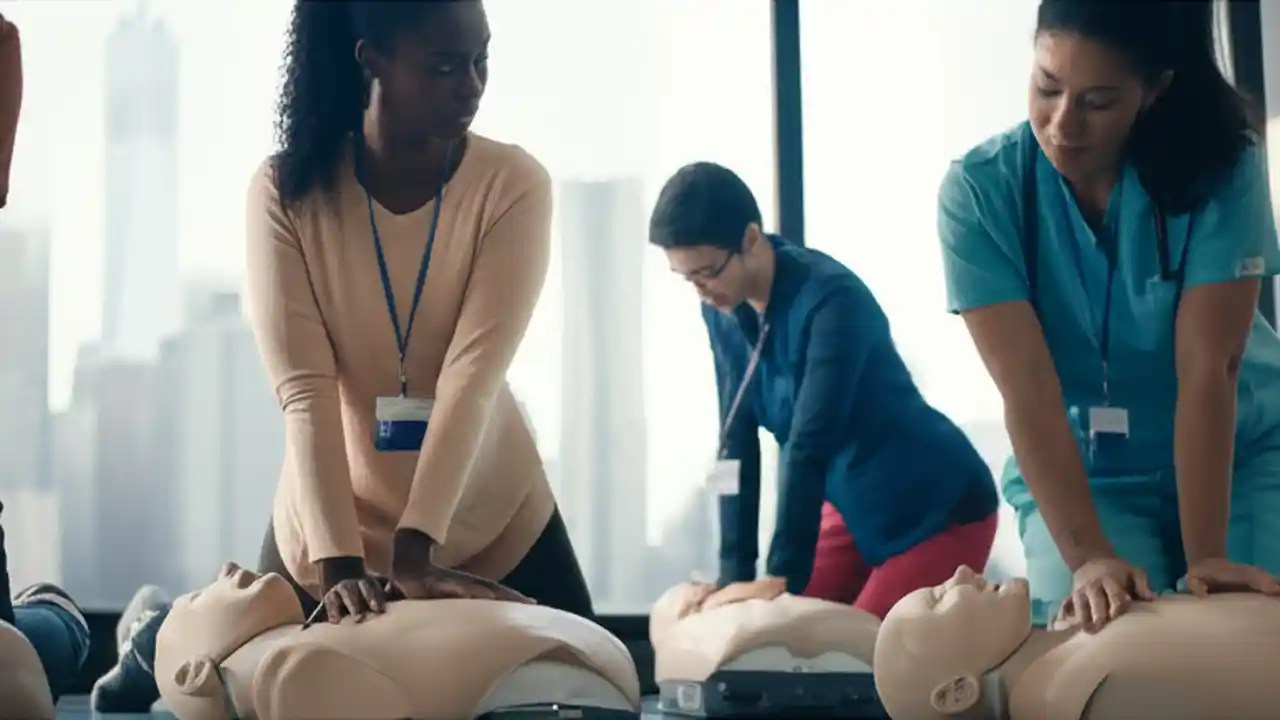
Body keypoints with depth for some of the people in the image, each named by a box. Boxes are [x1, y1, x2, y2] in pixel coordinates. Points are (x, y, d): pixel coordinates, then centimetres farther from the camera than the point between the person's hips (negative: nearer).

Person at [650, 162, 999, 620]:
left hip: (935, 508, -7)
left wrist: (781, 578, -32)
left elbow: (810, 443, -31)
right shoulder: (723, 312, -5)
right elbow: (737, 440, -5)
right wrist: (735, 574, -10)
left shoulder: (829, 299, -27)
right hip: (852, 503, 7)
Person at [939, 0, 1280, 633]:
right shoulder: (979, 191, -19)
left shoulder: (1223, 166, -19)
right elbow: (1028, 392, -25)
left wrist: (1205, 555, -30)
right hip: (1079, 474, 0)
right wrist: (1088, 556, -34)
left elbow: (1207, 371, -25)